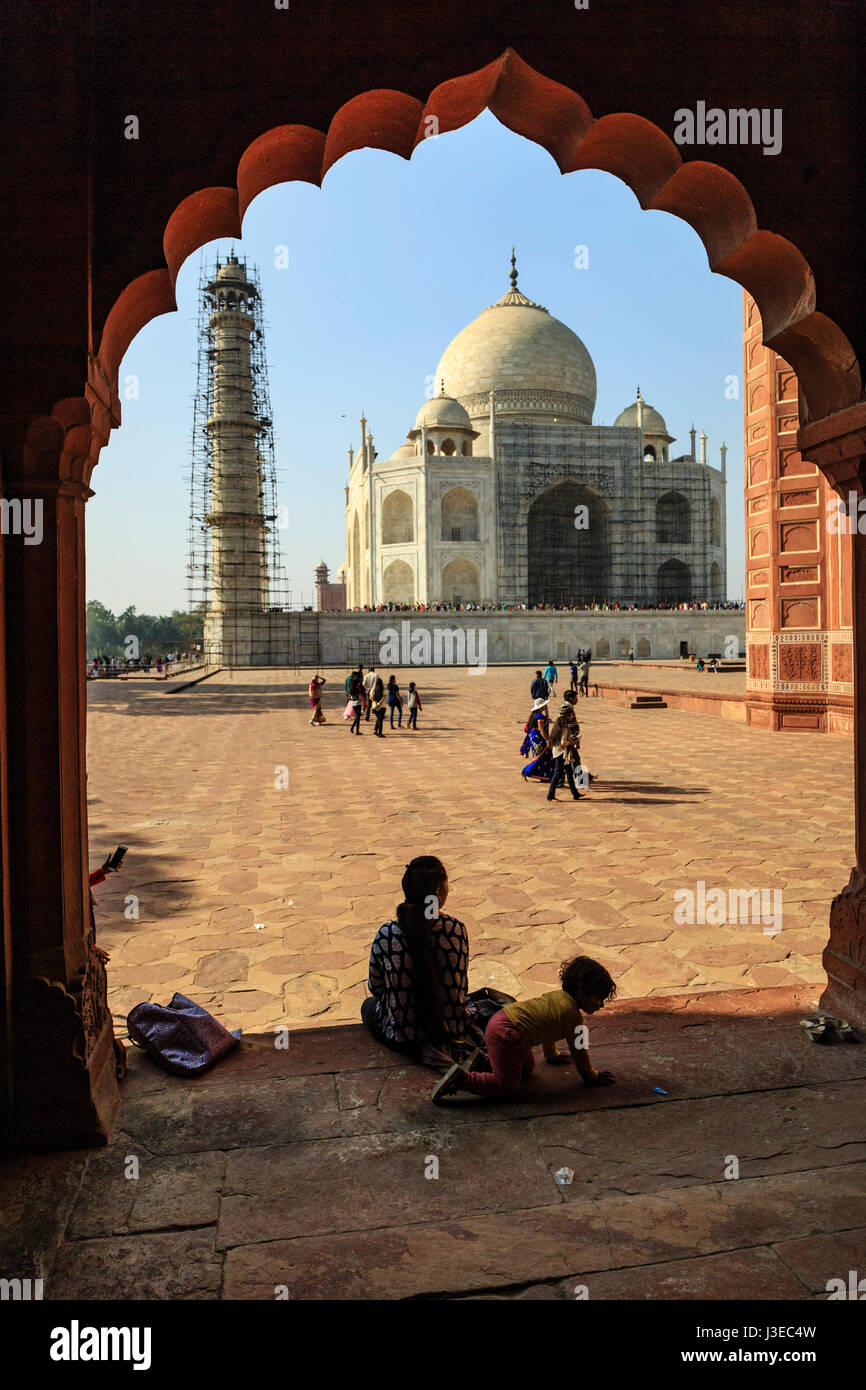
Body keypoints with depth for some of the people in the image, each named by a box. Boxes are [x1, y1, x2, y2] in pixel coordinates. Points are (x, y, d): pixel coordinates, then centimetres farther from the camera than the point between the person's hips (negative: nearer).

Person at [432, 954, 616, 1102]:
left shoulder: (559, 995, 18)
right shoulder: (573, 1015, -10)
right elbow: (578, 1050, -1)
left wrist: (552, 1055, 48)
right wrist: (592, 1076, 15)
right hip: (506, 1034, -10)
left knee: (527, 1069, 24)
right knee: (506, 1087, -6)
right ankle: (461, 1078, -13)